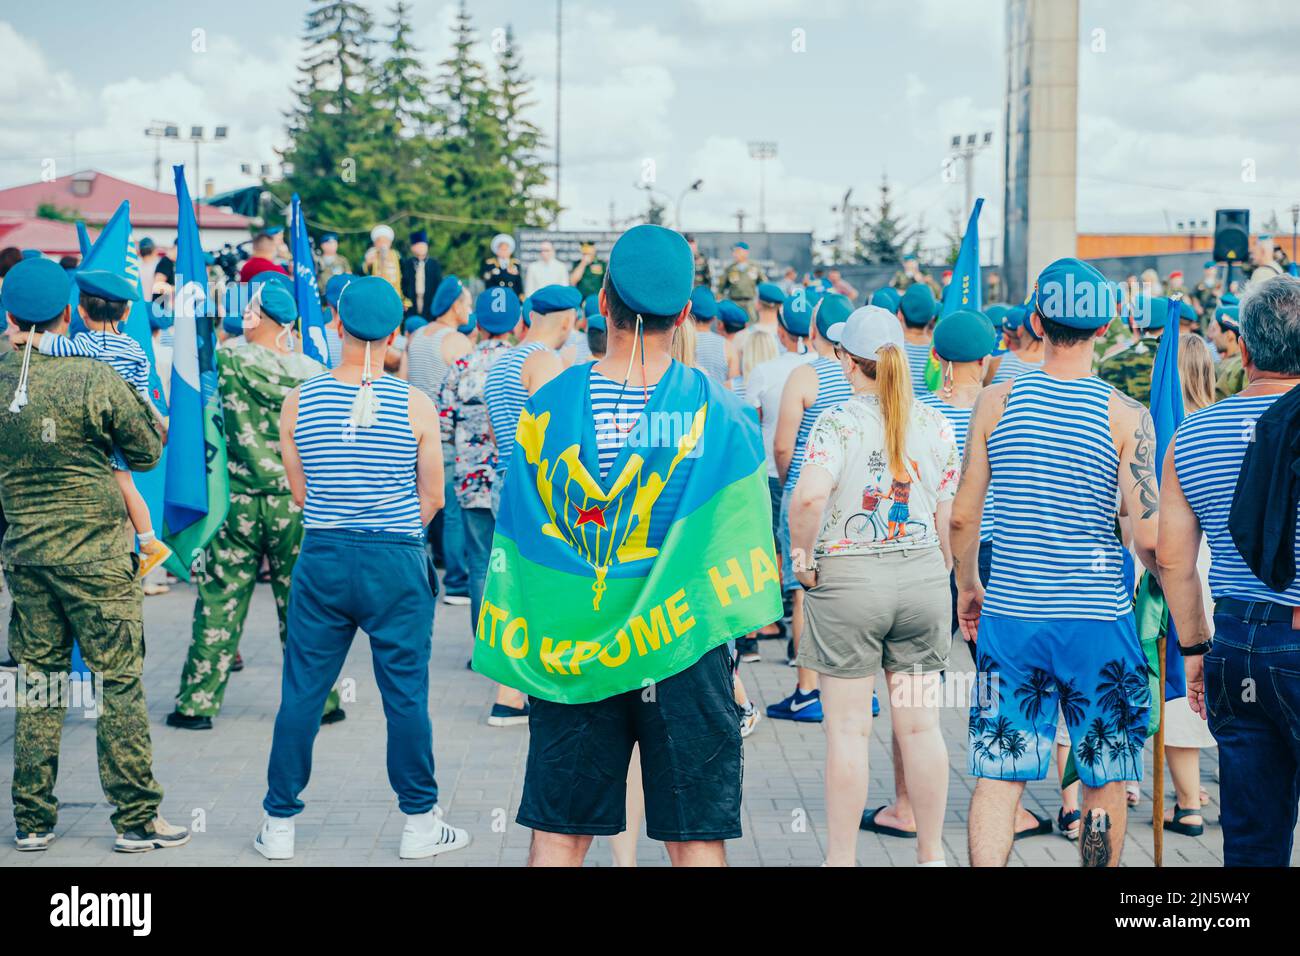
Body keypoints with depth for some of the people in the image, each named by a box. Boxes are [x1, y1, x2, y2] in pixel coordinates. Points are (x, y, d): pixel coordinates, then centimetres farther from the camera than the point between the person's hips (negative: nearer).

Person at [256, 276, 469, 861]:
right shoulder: (415, 406, -7)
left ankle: (279, 825, 17)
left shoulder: (299, 402, -3)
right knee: (406, 695, 7)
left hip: (321, 557, 2)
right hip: (397, 563, -2)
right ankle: (420, 824, 17)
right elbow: (432, 497, 1)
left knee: (301, 695, 9)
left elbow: (300, 493, 7)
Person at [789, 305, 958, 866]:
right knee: (920, 725, 11)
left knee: (848, 730, 2)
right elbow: (947, 519, 6)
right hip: (921, 576, 4)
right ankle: (931, 853, 20)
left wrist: (802, 561, -13)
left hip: (847, 582, -4)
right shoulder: (936, 425, 3)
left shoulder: (837, 424, -10)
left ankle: (842, 858, 8)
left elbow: (808, 497, -27)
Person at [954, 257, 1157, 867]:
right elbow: (1148, 537, -10)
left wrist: (967, 586, 18)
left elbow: (962, 516, 1)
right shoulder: (1126, 416, -7)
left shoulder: (995, 402, -2)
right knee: (1105, 781, 14)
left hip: (1009, 615, 1)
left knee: (998, 776, 5)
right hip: (1098, 617, -1)